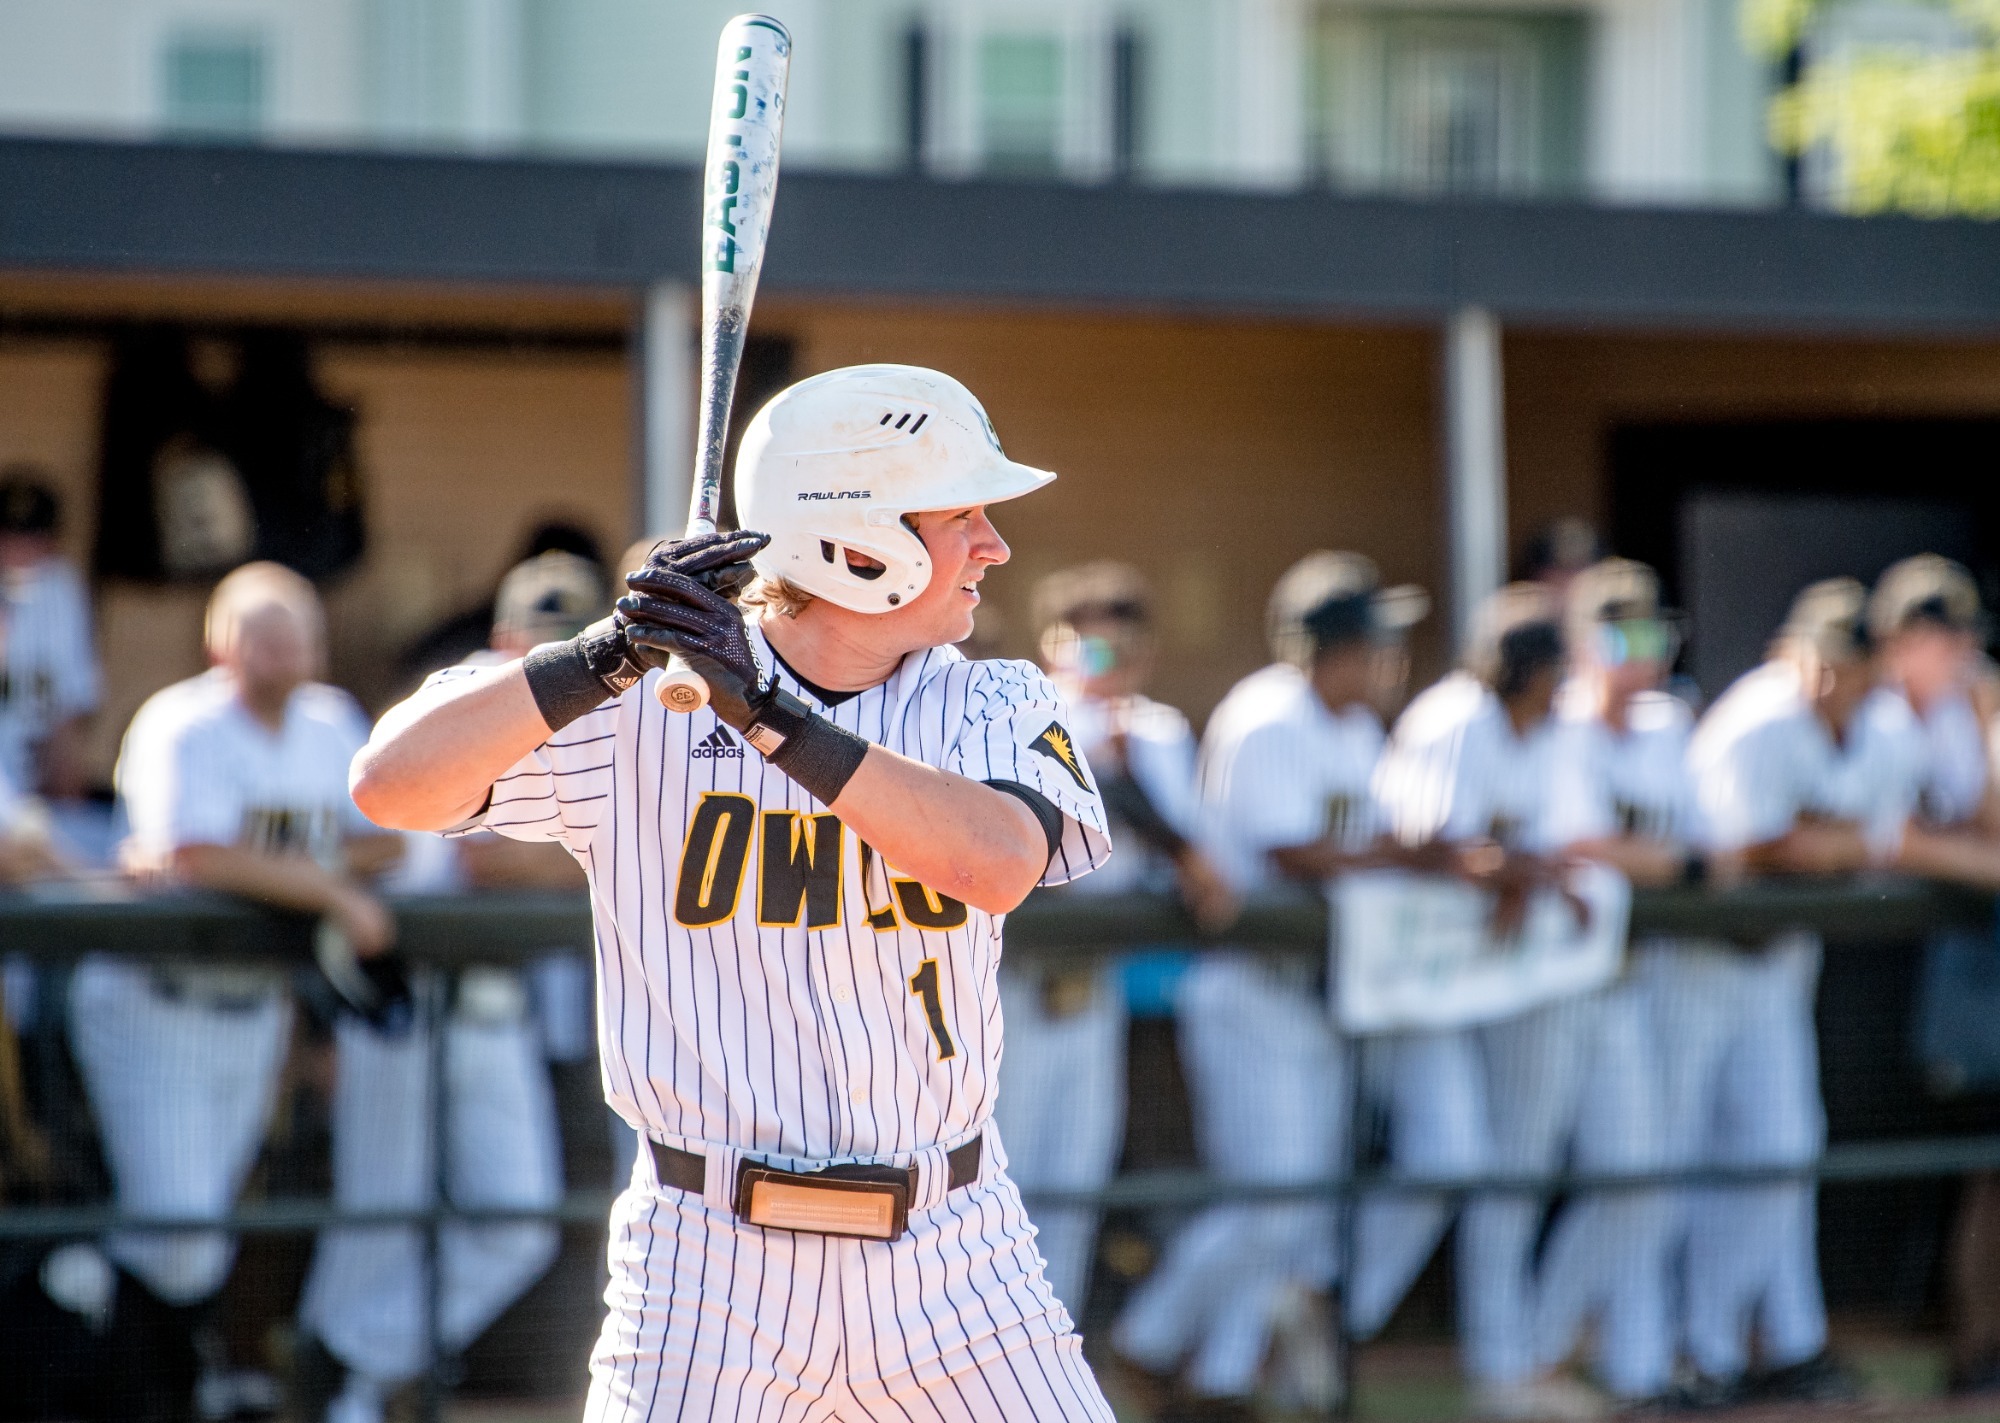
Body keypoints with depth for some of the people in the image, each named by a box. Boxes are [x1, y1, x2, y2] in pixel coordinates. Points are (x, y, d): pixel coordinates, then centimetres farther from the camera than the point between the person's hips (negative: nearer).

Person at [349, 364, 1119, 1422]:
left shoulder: (997, 707, 3)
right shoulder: (638, 709, -3)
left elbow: (997, 860, -18)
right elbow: (390, 784, -12)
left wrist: (769, 715, -24)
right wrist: (605, 659, -23)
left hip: (949, 1256, 3)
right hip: (712, 1255, -3)